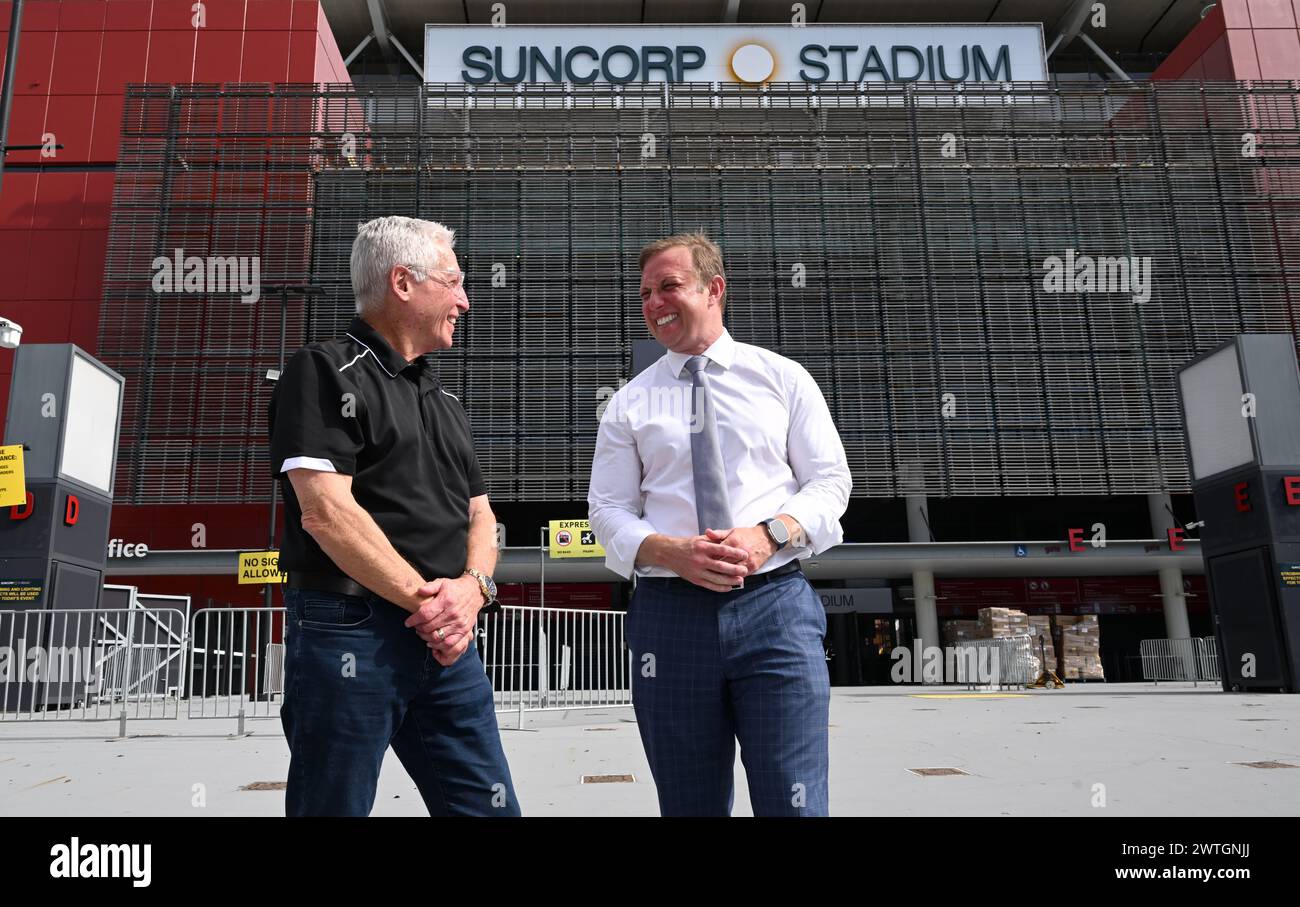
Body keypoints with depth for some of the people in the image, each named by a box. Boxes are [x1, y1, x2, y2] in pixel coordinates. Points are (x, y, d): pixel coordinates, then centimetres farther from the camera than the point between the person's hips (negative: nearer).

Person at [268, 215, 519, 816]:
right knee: (337, 804, 7)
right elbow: (326, 513, -16)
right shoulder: (325, 372, -5)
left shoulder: (443, 401, 19)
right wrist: (424, 599, -14)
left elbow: (479, 515, 16)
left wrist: (473, 586, -5)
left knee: (489, 805, 8)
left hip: (445, 641, 7)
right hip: (349, 634, -6)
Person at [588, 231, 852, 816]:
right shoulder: (629, 403, 11)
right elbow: (608, 511, 7)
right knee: (690, 807, 10)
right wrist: (673, 552, -13)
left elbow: (829, 481, 6)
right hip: (669, 612, 2)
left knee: (794, 804, -4)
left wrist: (770, 534, -14)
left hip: (774, 602, -1)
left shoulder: (783, 378, 9)